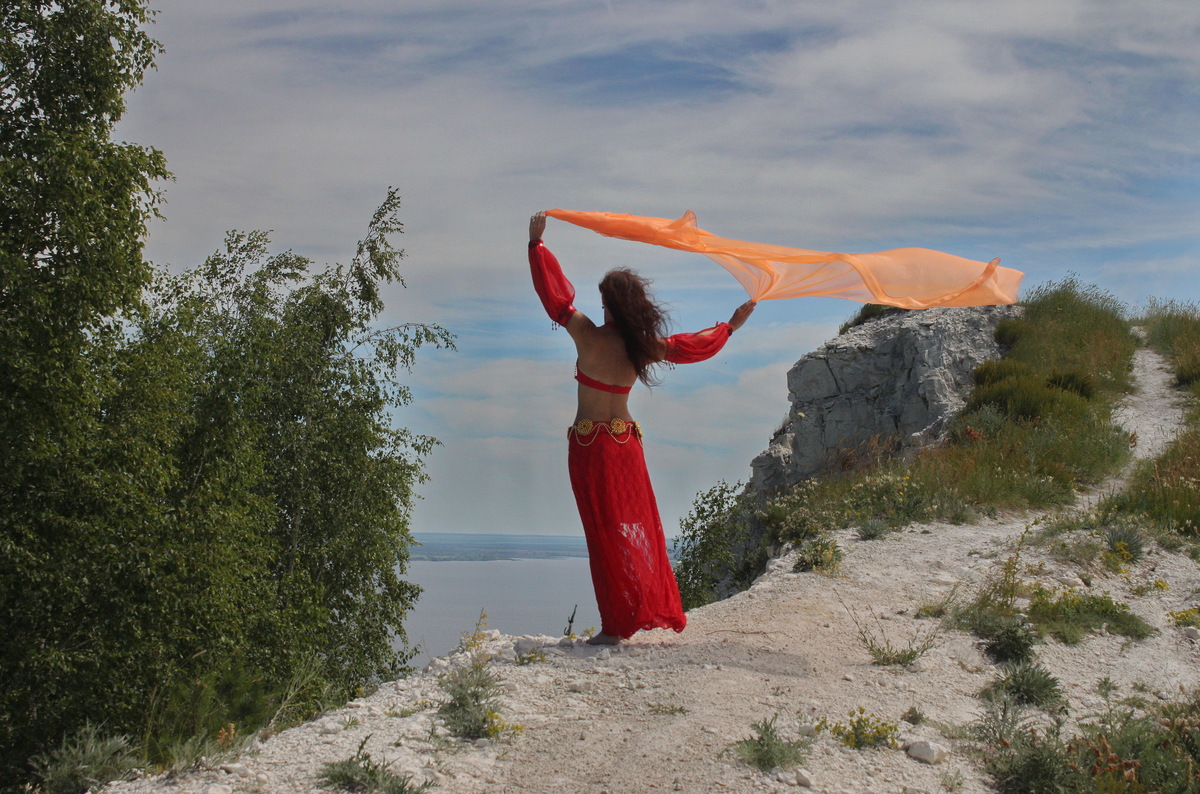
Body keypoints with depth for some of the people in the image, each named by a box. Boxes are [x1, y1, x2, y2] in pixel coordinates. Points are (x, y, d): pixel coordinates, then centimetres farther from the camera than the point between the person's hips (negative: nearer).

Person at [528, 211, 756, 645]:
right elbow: (692, 345, 13)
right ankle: (656, 607, 23)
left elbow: (555, 294, -8)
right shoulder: (646, 346, -1)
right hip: (626, 440, 5)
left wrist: (537, 242, 0)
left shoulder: (588, 335, -14)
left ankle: (617, 624, -2)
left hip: (590, 443, -4)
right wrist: (731, 325, 28)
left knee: (606, 532, -3)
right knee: (638, 525, 15)